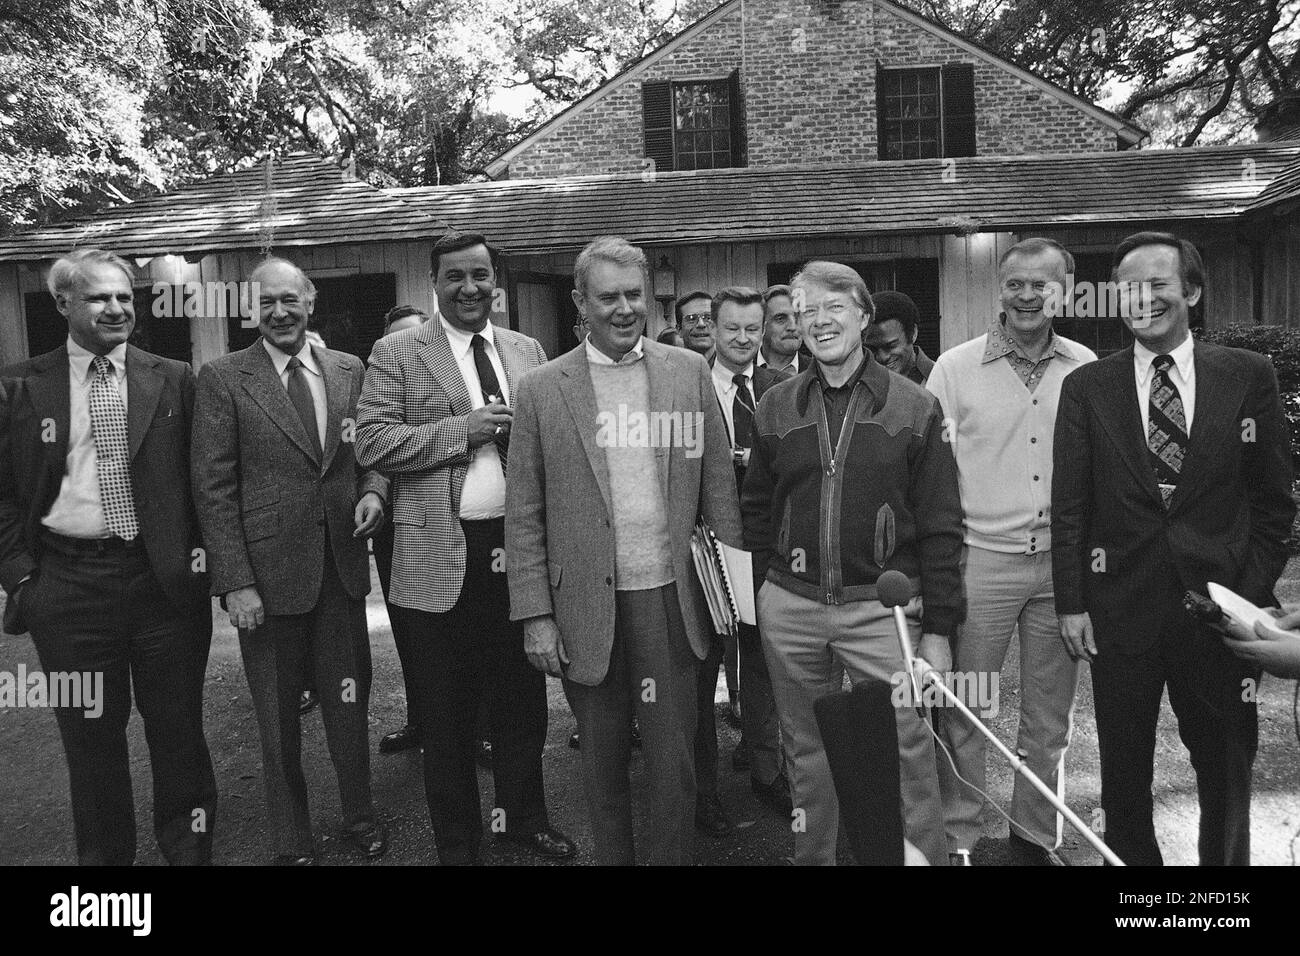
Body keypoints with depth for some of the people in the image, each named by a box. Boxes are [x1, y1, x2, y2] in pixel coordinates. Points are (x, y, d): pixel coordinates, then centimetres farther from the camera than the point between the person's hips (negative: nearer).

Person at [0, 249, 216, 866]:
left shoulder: (173, 380, 3)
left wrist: (199, 549, -2)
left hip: (165, 580, 0)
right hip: (69, 585, 0)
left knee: (177, 728, 10)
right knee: (90, 735, 13)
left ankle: (188, 848, 29)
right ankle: (103, 855, 32)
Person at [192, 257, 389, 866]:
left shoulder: (349, 370, 7)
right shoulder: (222, 379, -4)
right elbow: (214, 487, -7)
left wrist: (373, 489, -7)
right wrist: (235, 581, -12)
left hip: (343, 567, 3)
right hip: (268, 571, -2)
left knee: (350, 702, 13)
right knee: (278, 719, 12)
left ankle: (360, 816, 35)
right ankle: (292, 839, 31)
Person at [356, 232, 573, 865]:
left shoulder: (528, 352, 11)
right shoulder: (397, 354, 0)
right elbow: (371, 442, -10)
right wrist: (464, 429, -17)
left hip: (517, 549, 4)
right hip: (440, 557, -3)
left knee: (523, 698, 16)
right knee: (446, 713, 9)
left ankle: (522, 816, 37)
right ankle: (457, 842, 28)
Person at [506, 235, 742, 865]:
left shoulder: (688, 372, 3)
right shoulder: (542, 390, -1)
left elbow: (717, 487, 6)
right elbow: (524, 516, 0)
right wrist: (536, 616, -4)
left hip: (670, 600, 0)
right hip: (587, 607, 0)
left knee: (674, 764, 9)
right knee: (602, 766, 16)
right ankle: (612, 857, 37)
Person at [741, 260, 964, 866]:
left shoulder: (914, 408, 0)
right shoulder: (775, 408, 6)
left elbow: (939, 526, 0)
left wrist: (937, 627, -3)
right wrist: (759, 598, 7)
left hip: (880, 606, -2)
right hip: (789, 606, 3)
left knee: (907, 751, 0)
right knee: (807, 752, 15)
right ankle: (815, 855, 34)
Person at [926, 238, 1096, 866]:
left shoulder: (1088, 371, 5)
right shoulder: (954, 369, -2)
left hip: (1062, 562, 3)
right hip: (980, 560, -2)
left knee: (1050, 720, 14)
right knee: (963, 714, 4)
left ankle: (1035, 837, 31)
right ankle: (957, 838, 22)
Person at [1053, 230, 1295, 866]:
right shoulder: (1086, 387, 1)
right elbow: (1068, 507, 0)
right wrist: (1071, 604, -4)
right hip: (1119, 609, 0)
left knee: (1227, 770, 14)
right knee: (1124, 773, 12)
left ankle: (1226, 860, 34)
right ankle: (1130, 859, 31)